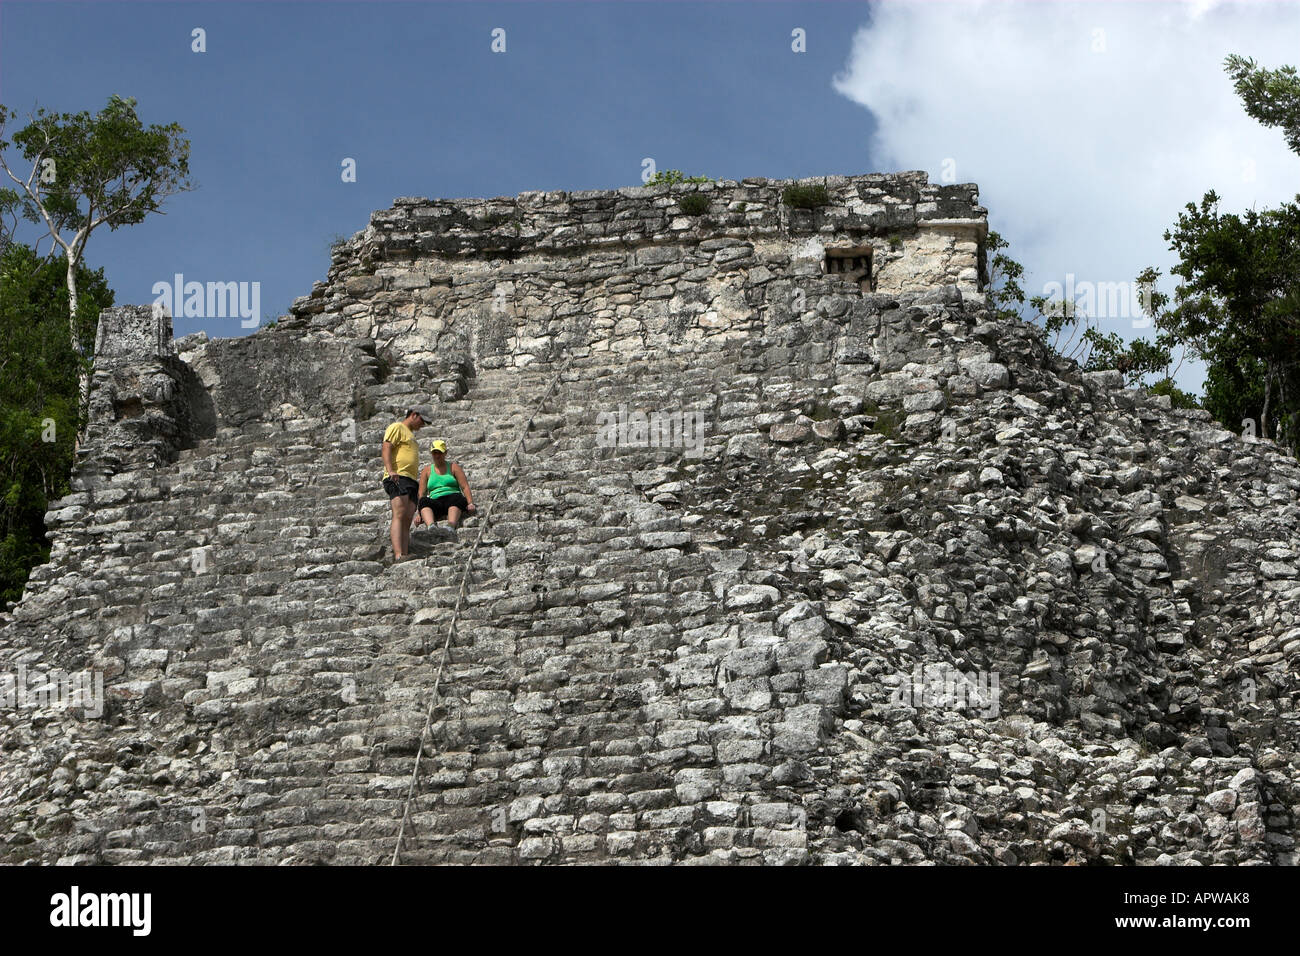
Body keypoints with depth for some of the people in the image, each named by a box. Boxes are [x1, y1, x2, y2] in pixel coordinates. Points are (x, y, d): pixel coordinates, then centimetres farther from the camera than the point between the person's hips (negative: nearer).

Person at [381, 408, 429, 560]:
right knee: (399, 515, -23)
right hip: (397, 477, -10)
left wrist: (419, 489, 30)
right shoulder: (397, 427, 4)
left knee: (407, 521, -4)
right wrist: (390, 470, -26)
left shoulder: (410, 435, 33)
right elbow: (386, 449, -10)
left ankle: (405, 555, -14)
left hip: (411, 479, 10)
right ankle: (398, 555, -36)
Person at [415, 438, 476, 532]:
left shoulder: (453, 467, 17)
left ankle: (451, 525, -63)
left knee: (456, 497, -37)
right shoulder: (427, 470, 20)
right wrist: (419, 514, -4)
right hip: (435, 502, 1)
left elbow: (465, 487, 5)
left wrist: (470, 503, -13)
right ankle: (431, 526, -60)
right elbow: (421, 493, 11)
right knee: (424, 501, -33)